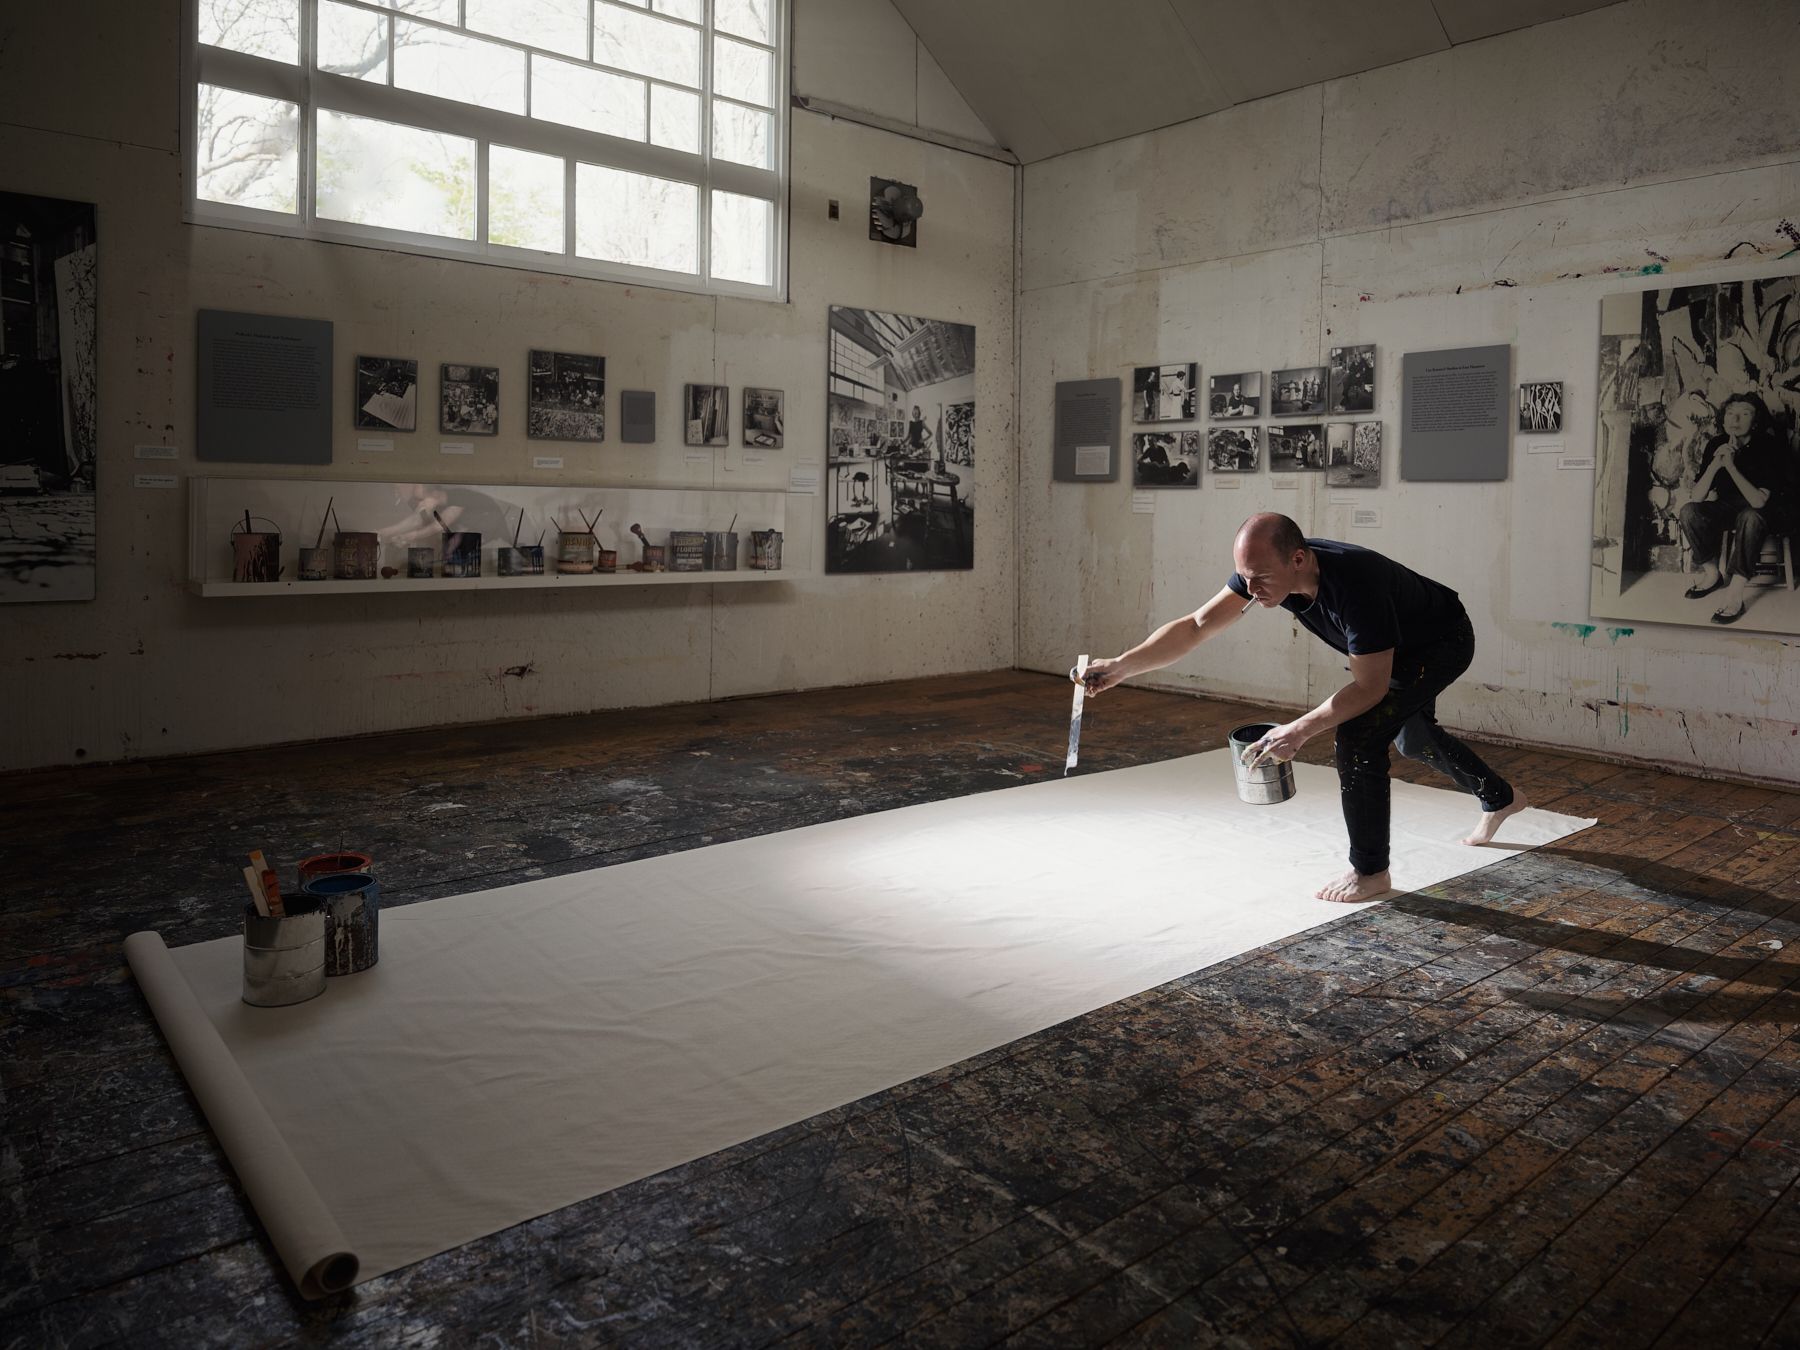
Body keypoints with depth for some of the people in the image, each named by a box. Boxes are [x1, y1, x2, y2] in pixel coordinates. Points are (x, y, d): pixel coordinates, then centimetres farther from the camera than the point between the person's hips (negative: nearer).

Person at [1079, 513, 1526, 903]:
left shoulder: (1354, 584, -45)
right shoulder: (1266, 567, -25)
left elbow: (1370, 688, -35)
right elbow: (1196, 625, -25)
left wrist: (1301, 730, -41)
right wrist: (1122, 666, -37)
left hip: (1443, 642, -9)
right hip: (1402, 647, 9)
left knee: (1358, 736, -23)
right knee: (1413, 740, 28)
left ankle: (1370, 872, -6)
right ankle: (1500, 798, 57)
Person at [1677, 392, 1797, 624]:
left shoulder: (1769, 447, -20)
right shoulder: (1716, 445, -7)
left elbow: (1759, 501, -31)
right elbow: (1696, 498, -14)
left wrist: (1731, 466, -35)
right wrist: (1716, 463, -27)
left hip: (1771, 514, -5)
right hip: (1730, 508, 5)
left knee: (1749, 517, -38)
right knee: (1688, 510, -20)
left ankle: (1735, 595, -39)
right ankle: (1713, 573, -5)